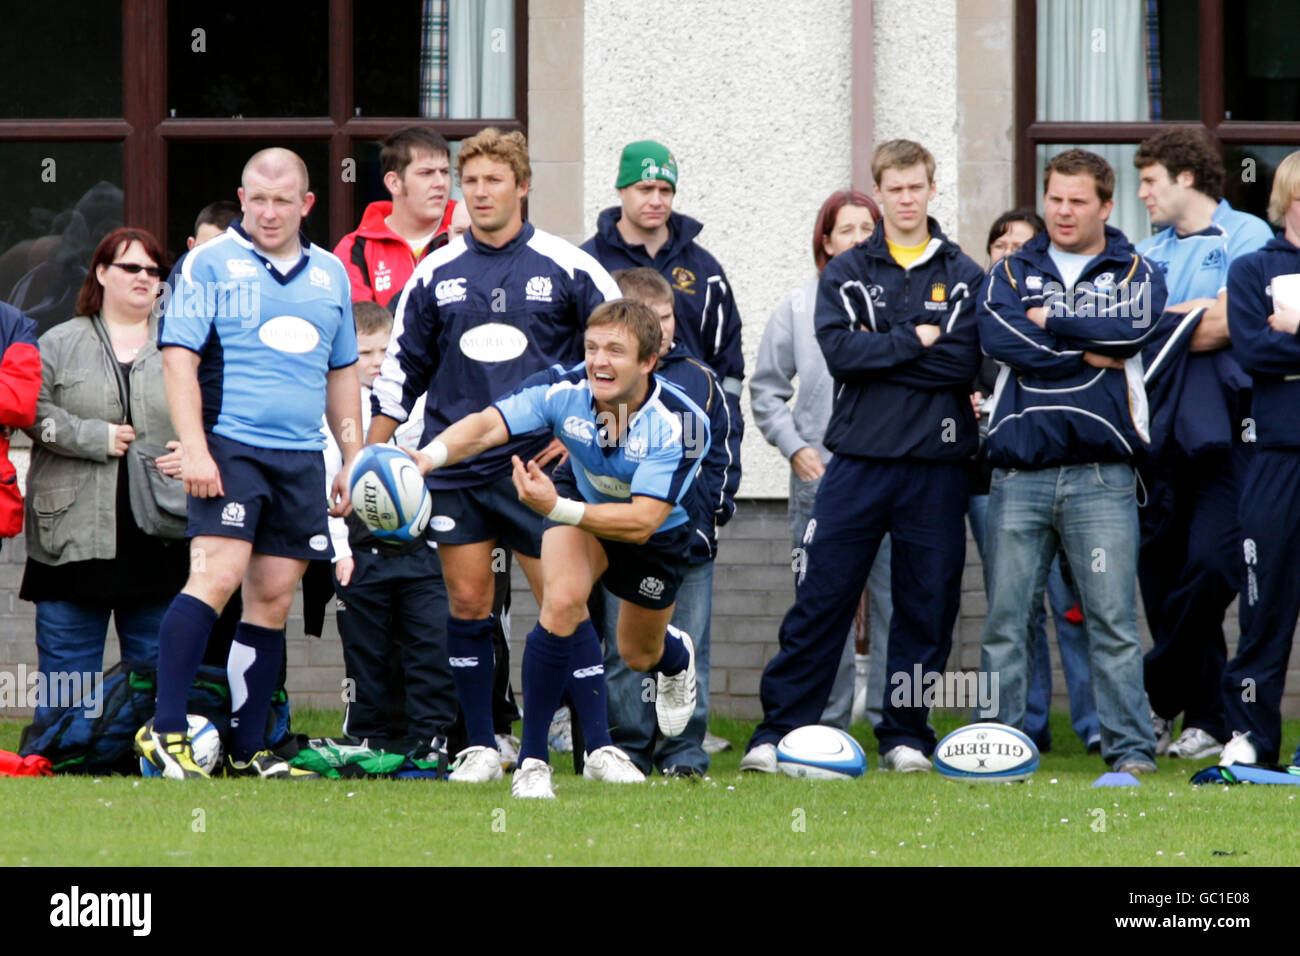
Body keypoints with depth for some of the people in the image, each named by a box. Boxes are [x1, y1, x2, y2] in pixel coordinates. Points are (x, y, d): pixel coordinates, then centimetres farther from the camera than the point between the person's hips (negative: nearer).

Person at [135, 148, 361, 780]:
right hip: (230, 448, -5)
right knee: (216, 575, -18)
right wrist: (194, 447, -15)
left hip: (302, 458, 5)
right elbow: (179, 358, -6)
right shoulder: (209, 265, 0)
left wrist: (353, 459, 19)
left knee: (272, 601, 5)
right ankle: (165, 731, -18)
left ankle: (247, 750, 9)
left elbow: (341, 373, 24)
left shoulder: (331, 274, 16)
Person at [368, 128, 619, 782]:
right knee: (467, 605, 2)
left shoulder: (565, 268, 0)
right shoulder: (435, 275, 8)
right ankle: (480, 746, 10)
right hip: (455, 466, 3)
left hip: (540, 461, -3)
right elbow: (400, 371, 14)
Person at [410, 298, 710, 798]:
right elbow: (487, 426, -40)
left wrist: (556, 508, -54)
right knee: (562, 599, -30)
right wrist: (429, 455, -61)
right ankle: (532, 760, -21)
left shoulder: (681, 425, -38)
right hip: (581, 499, 0)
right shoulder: (565, 390, -32)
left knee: (638, 655, 19)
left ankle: (676, 656, 61)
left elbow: (641, 522, -42)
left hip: (657, 529, 0)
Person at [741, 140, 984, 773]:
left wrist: (877, 352, -8)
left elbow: (964, 361, -7)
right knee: (820, 600, -3)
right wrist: (916, 341, -9)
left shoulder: (962, 276, 8)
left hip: (936, 465, 1)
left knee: (927, 604, 3)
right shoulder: (847, 272, 8)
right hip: (860, 458, -1)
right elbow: (839, 350, -8)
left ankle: (906, 734, 13)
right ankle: (779, 732, 0)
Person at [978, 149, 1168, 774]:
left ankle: (1131, 749, -2)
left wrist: (1051, 318, -4)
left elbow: (1135, 322, -10)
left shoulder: (1134, 272, 13)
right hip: (1019, 474, 1)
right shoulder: (1012, 273, 16)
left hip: (1100, 477, -1)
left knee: (1113, 621, -5)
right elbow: (999, 338, -5)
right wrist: (1092, 351, -7)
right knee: (1005, 621, 1)